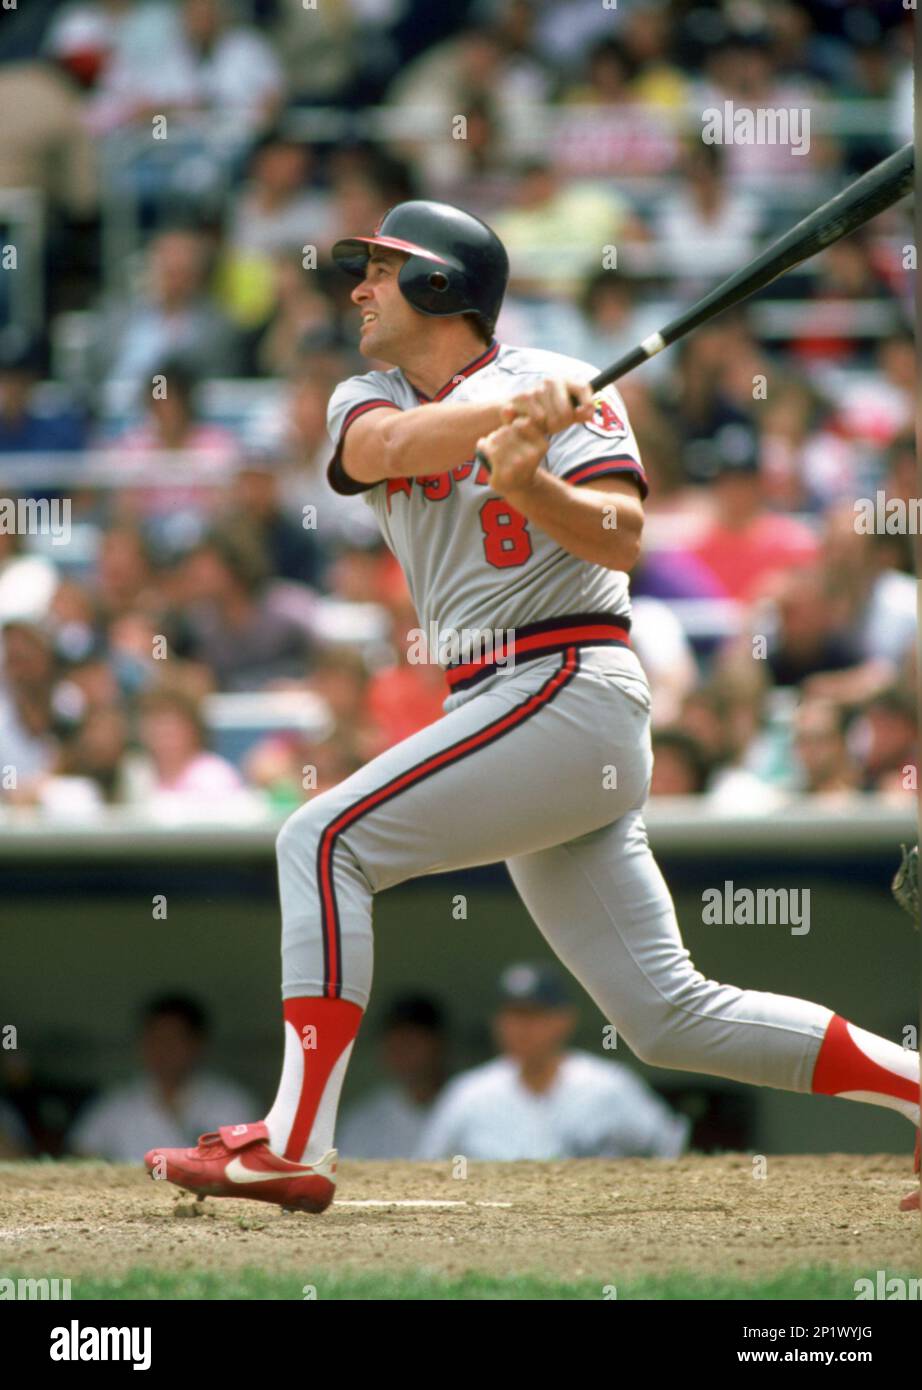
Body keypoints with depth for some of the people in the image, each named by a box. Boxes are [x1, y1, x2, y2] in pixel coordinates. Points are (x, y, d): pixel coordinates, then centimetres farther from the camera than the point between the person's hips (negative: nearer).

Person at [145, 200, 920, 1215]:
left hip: (567, 689, -8)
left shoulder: (561, 386, -1)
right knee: (669, 1017, 5)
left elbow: (622, 537, -14)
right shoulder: (368, 403, 17)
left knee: (324, 840, -16)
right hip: (504, 711, 8)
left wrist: (529, 482, -32)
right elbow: (392, 447, -8)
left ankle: (294, 1148, -21)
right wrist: (515, 411, -26)